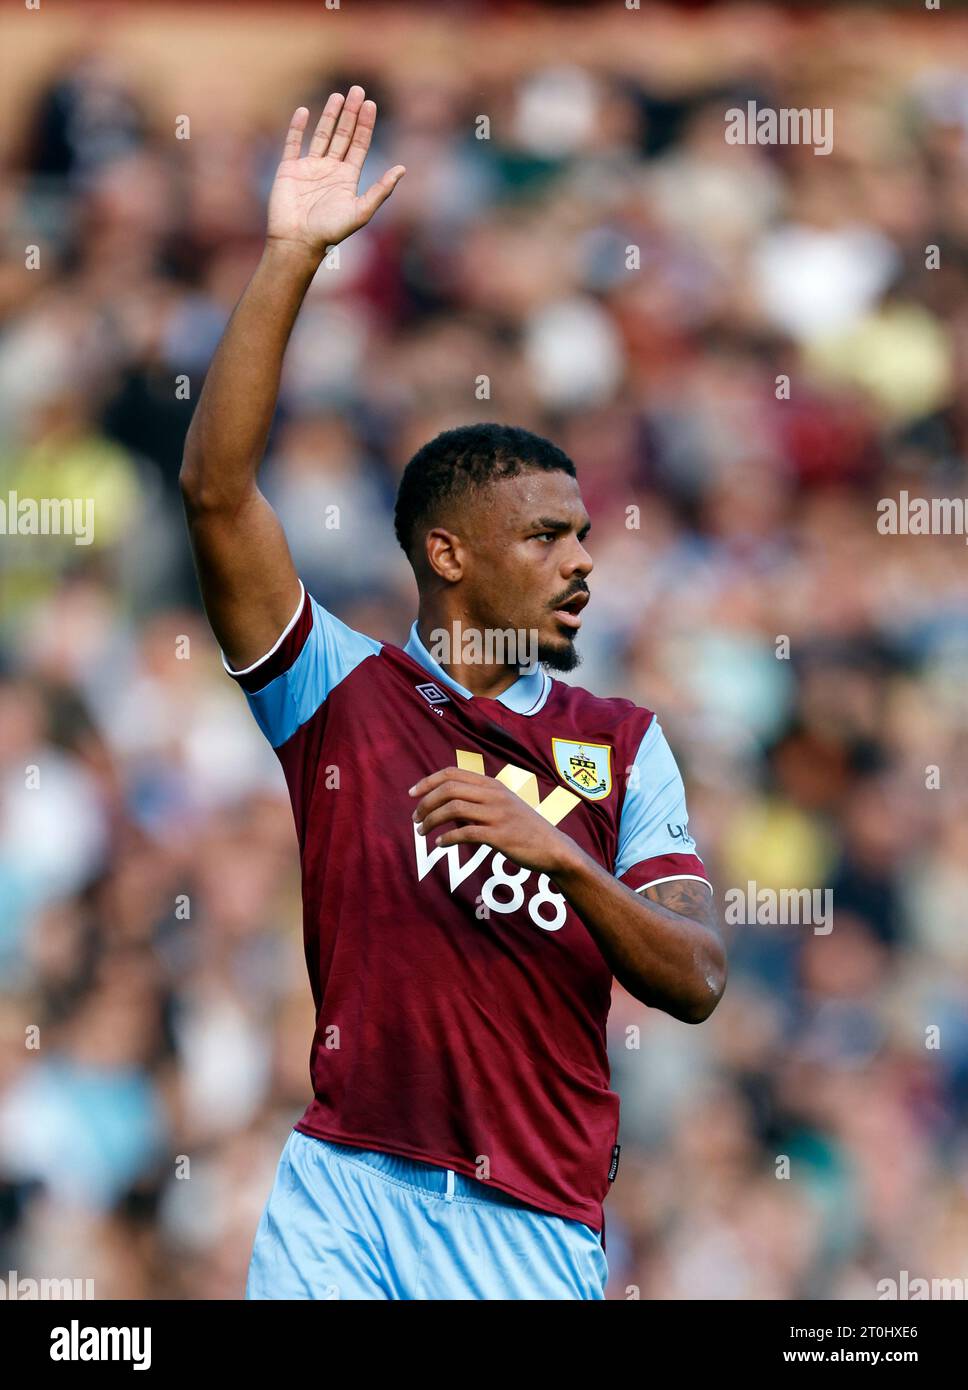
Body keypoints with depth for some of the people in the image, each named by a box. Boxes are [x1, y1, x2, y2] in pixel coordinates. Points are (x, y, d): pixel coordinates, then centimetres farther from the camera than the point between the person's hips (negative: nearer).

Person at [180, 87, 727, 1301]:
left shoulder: (621, 746, 11)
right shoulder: (344, 691, 6)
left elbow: (695, 983, 2)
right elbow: (217, 488, -5)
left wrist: (563, 856, -16)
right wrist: (291, 256, -10)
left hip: (537, 1220, 2)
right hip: (344, 1189, -2)